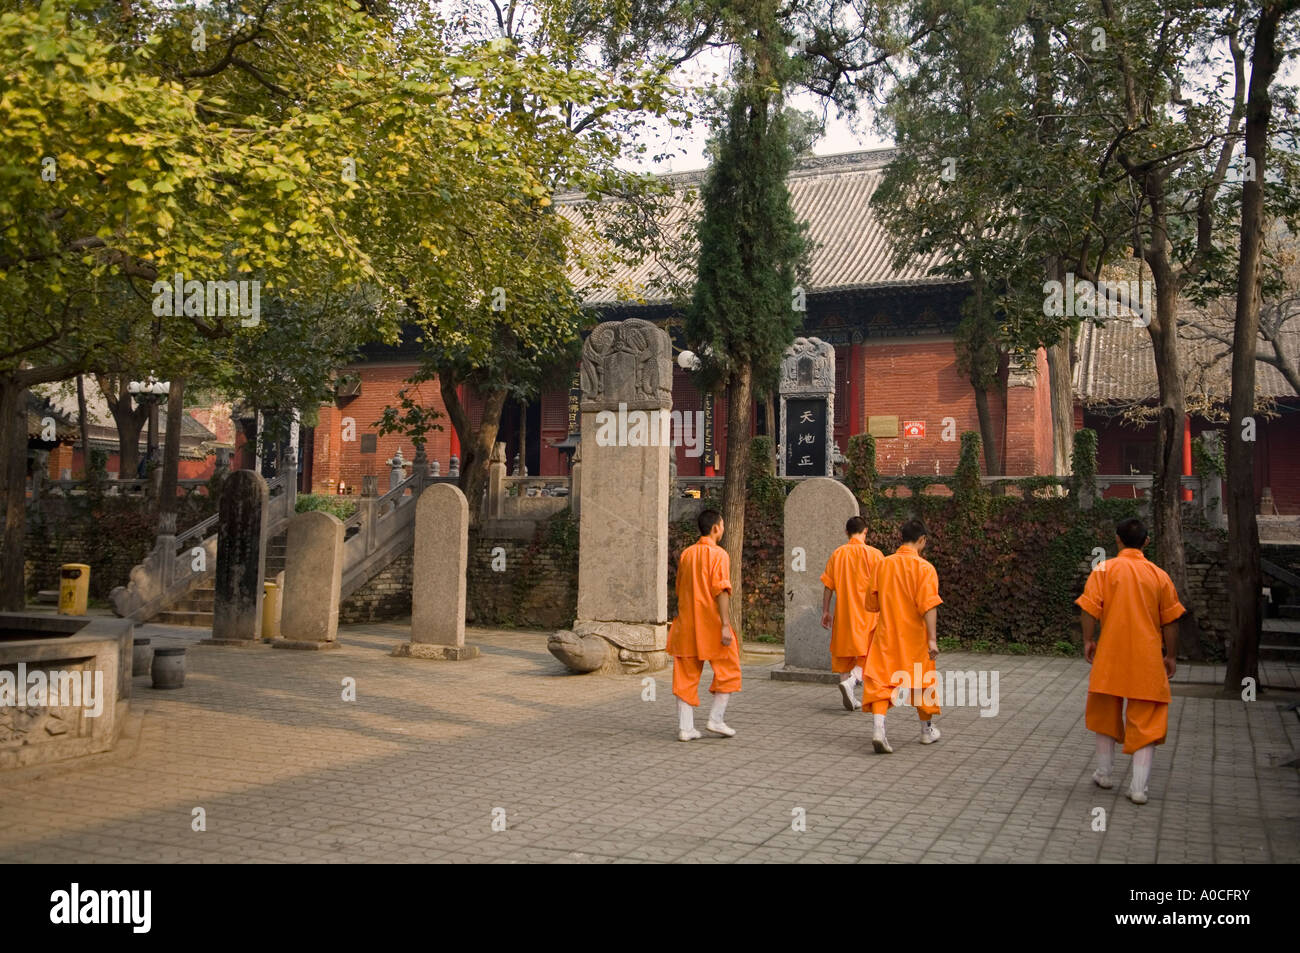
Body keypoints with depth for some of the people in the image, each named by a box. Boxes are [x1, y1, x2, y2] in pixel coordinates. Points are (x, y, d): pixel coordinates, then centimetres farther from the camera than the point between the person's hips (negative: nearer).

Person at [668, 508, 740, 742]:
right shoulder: (718, 554, -8)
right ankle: (716, 720, 6)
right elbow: (721, 591, -16)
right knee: (728, 670, 10)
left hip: (686, 624, 6)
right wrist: (725, 625, -18)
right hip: (710, 623, -6)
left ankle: (685, 727, 5)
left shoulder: (686, 554, 11)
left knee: (686, 676, 6)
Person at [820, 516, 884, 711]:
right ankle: (850, 681, -23)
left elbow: (828, 585, 4)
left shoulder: (837, 554, 4)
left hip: (843, 613, 4)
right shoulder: (873, 554, -6)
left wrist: (825, 611, 10)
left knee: (846, 653, 12)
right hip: (867, 612, -4)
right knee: (866, 653, 3)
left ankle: (849, 699, 13)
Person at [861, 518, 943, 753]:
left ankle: (878, 729, -23)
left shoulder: (883, 564, 3)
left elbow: (872, 604, 10)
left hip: (886, 635, 2)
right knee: (922, 681, 16)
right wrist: (932, 639, -22)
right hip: (914, 636, -2)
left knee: (880, 682, -2)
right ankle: (927, 730, 32)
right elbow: (929, 605, -20)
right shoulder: (924, 568, -10)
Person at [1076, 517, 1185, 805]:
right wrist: (1171, 656, 14)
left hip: (1111, 655, 0)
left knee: (1106, 713, 18)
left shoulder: (1104, 569, -2)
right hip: (1148, 660, 0)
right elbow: (1171, 620, 5)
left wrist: (1088, 640, 1)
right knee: (1146, 721, 4)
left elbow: (1089, 608, -10)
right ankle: (1138, 788, -2)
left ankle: (1104, 773, 26)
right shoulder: (1159, 575, 2)